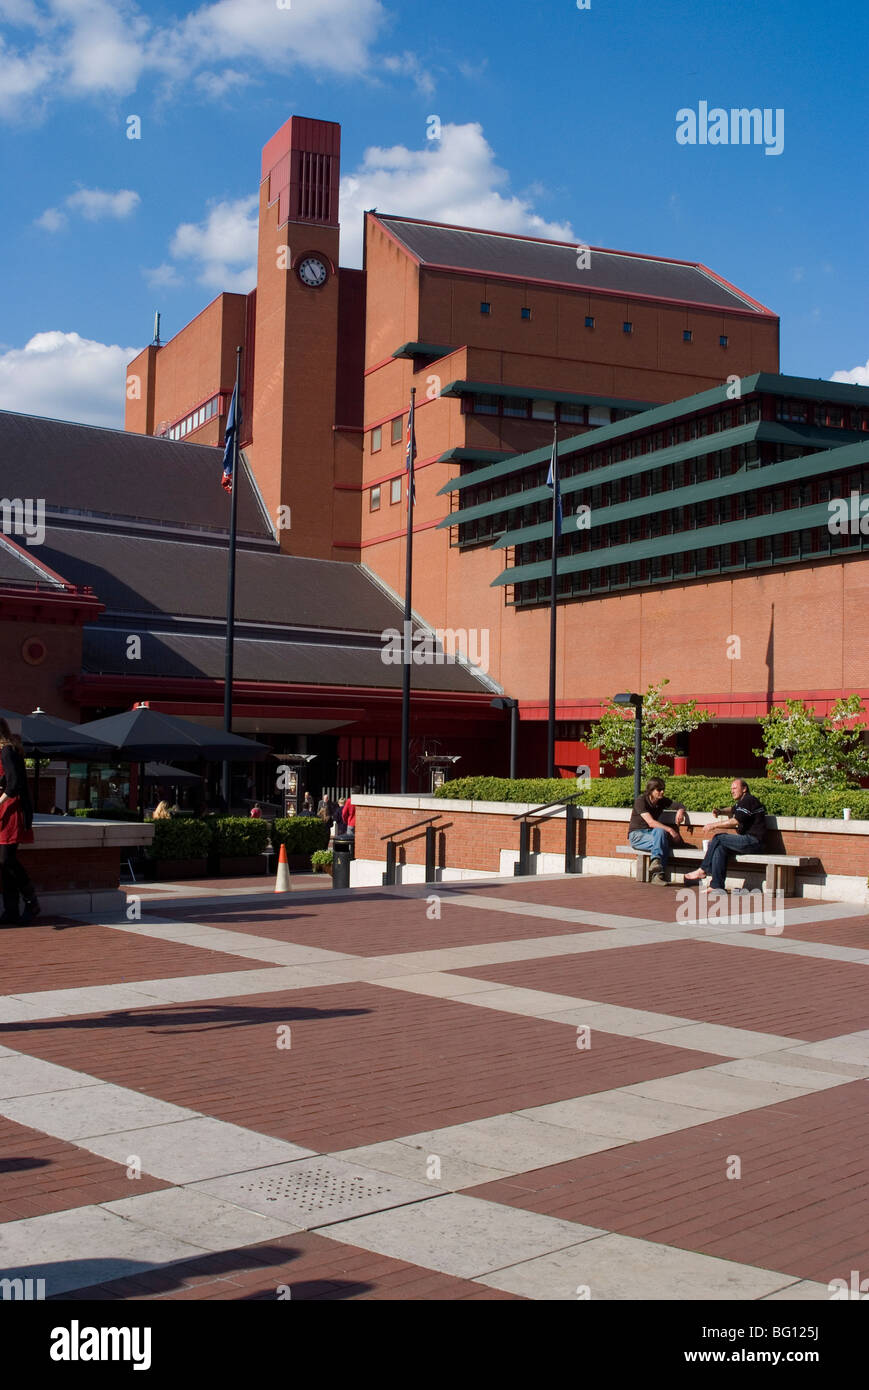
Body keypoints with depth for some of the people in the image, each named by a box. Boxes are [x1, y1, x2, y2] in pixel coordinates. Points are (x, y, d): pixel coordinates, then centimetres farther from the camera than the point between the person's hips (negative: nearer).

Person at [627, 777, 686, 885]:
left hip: (651, 833, 5)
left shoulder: (662, 801, 5)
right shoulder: (641, 801, -15)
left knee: (660, 832, -32)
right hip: (637, 836, -5)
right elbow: (651, 822, -25)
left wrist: (680, 811, -7)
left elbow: (679, 805, 18)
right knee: (663, 842, -31)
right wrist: (670, 830, -34)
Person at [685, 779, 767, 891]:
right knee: (720, 847, -9)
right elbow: (732, 811, 40)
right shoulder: (741, 802, 21)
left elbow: (734, 822, -21)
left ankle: (702, 870, -7)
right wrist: (720, 812, 16)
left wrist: (713, 825, -15)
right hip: (748, 839, 10)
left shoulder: (748, 801, -11)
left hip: (753, 841, -10)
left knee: (718, 838, -16)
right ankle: (717, 886, -16)